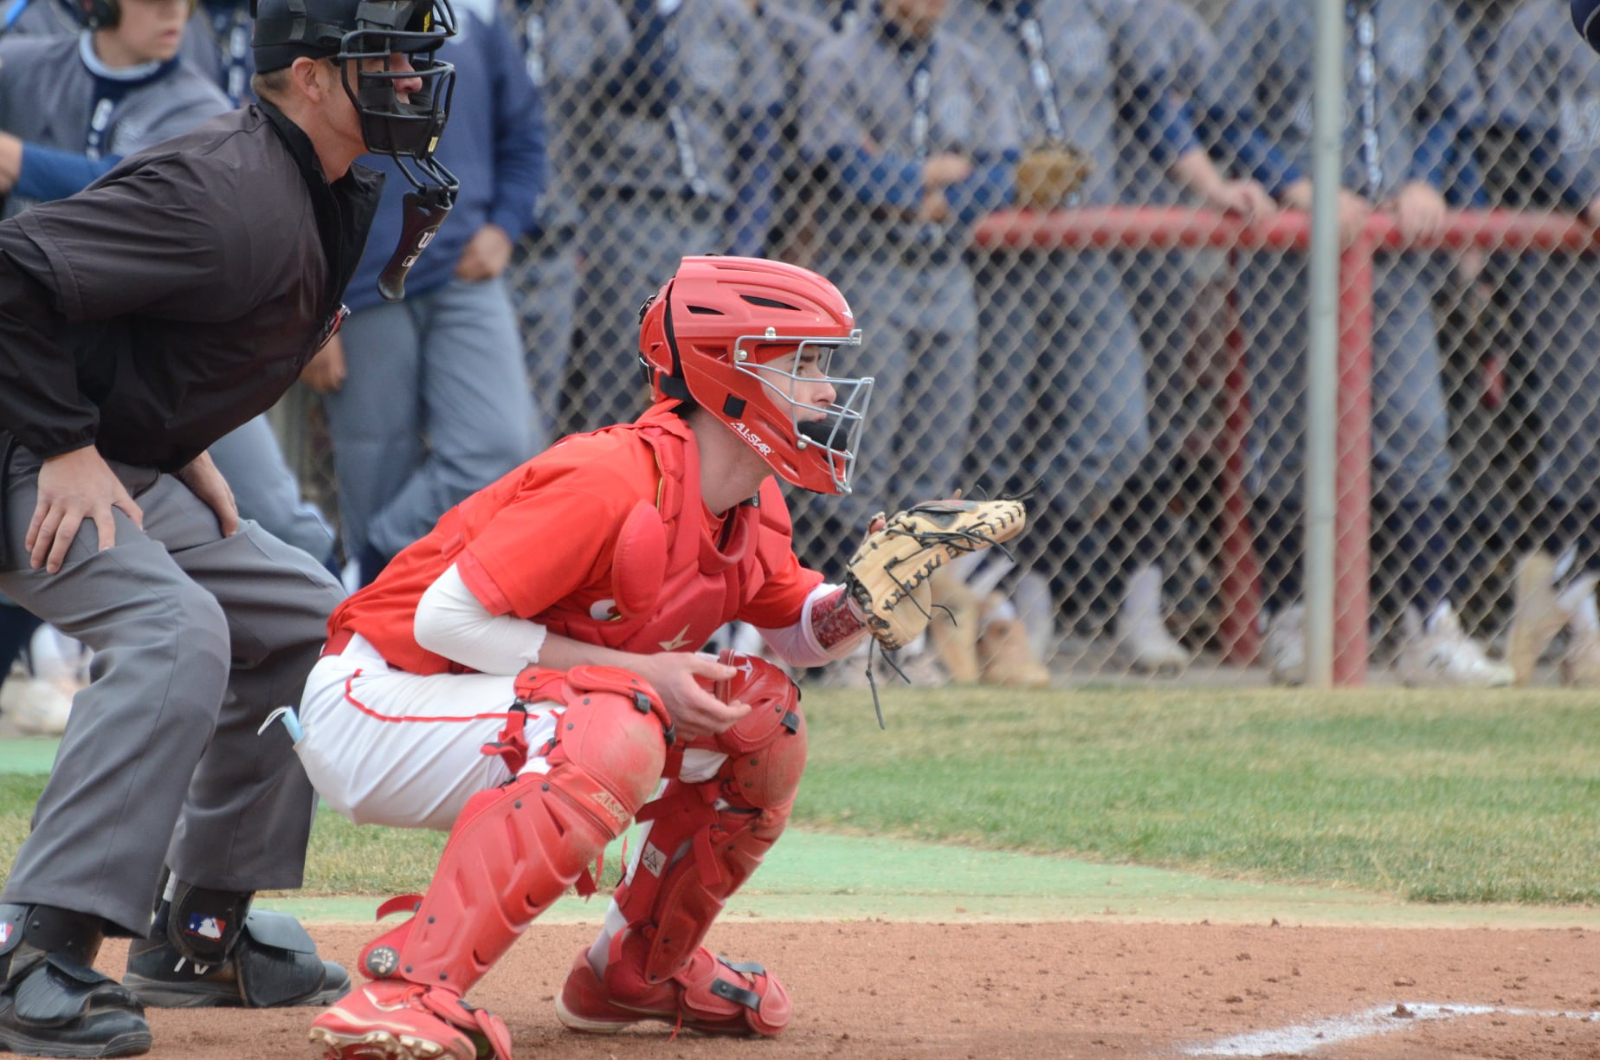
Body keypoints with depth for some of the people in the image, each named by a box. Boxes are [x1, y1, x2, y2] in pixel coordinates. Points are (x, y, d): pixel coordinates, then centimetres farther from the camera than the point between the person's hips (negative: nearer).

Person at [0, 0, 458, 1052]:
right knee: (175, 632, -29)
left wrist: (184, 448, 11)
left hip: (131, 466, 11)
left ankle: (199, 933, 17)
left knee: (308, 623, 12)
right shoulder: (227, 195, -25)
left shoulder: (332, 195, 7)